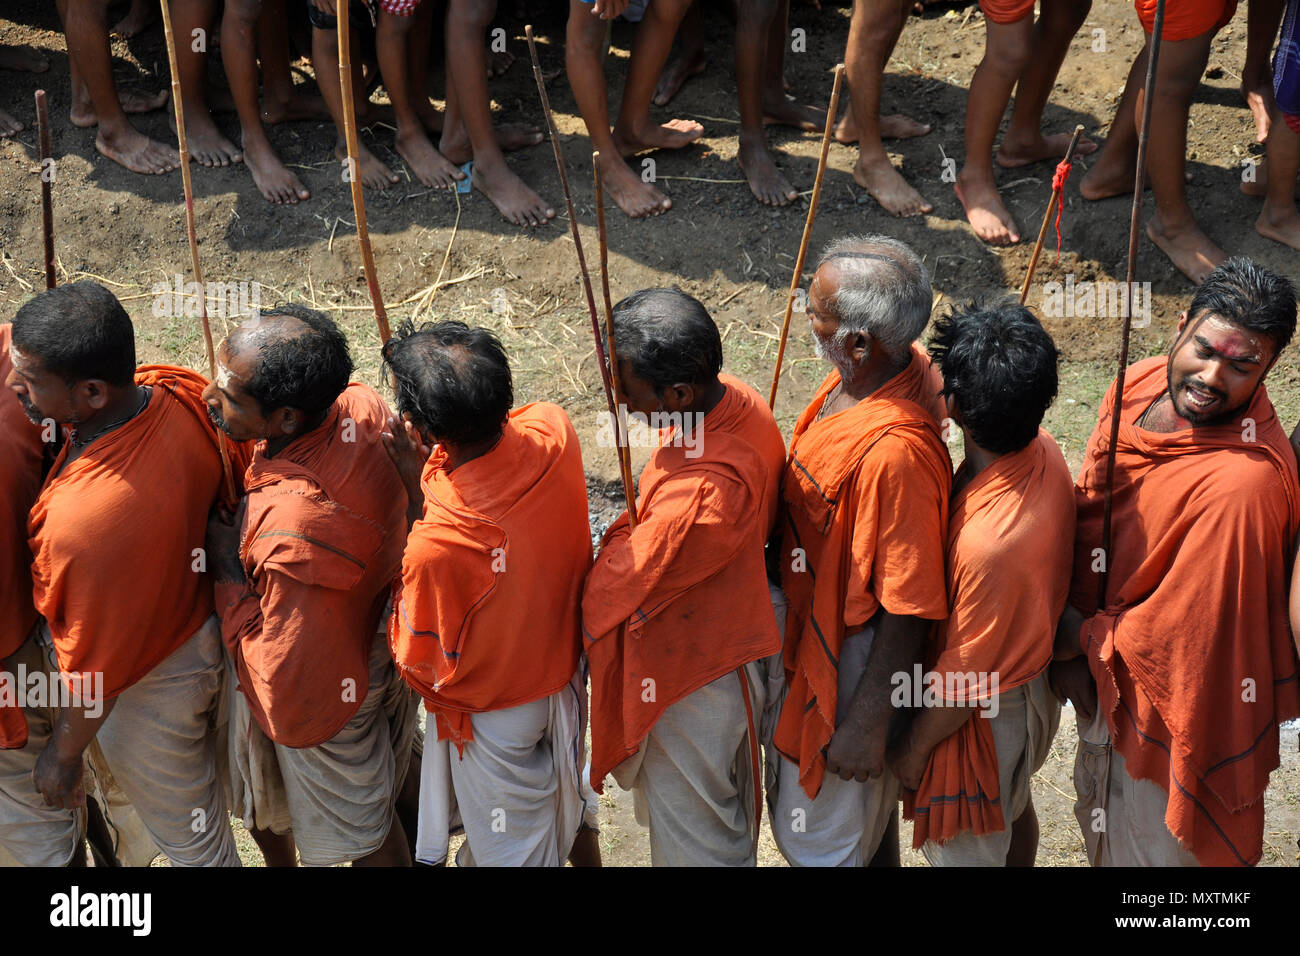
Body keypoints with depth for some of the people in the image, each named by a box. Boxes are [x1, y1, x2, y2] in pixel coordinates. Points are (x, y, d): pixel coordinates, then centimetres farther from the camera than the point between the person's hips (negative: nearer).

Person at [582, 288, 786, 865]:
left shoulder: (702, 495, -40)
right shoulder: (737, 399, -12)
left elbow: (621, 584, -25)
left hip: (690, 683, -9)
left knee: (694, 843, 15)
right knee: (729, 808, 32)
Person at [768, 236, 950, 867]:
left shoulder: (894, 451, -37)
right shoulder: (891, 368, -9)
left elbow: (908, 607, -28)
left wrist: (868, 725, -19)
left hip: (852, 664, -9)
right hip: (809, 631, 9)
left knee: (819, 839, 14)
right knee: (792, 809, 30)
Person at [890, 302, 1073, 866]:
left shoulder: (986, 543, -43)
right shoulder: (1043, 450, -18)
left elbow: (964, 683, -27)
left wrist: (913, 750, -10)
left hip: (983, 715, -8)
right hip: (1032, 677, 8)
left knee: (968, 850, 20)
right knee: (1013, 808, 35)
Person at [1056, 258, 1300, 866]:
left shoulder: (1243, 482, -35)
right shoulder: (1140, 385, -10)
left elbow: (1177, 631, -27)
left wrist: (1075, 639, -13)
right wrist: (1072, 645, -6)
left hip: (1165, 715, -7)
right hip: (1102, 687, 7)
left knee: (1148, 848, 16)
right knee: (1102, 834, 30)